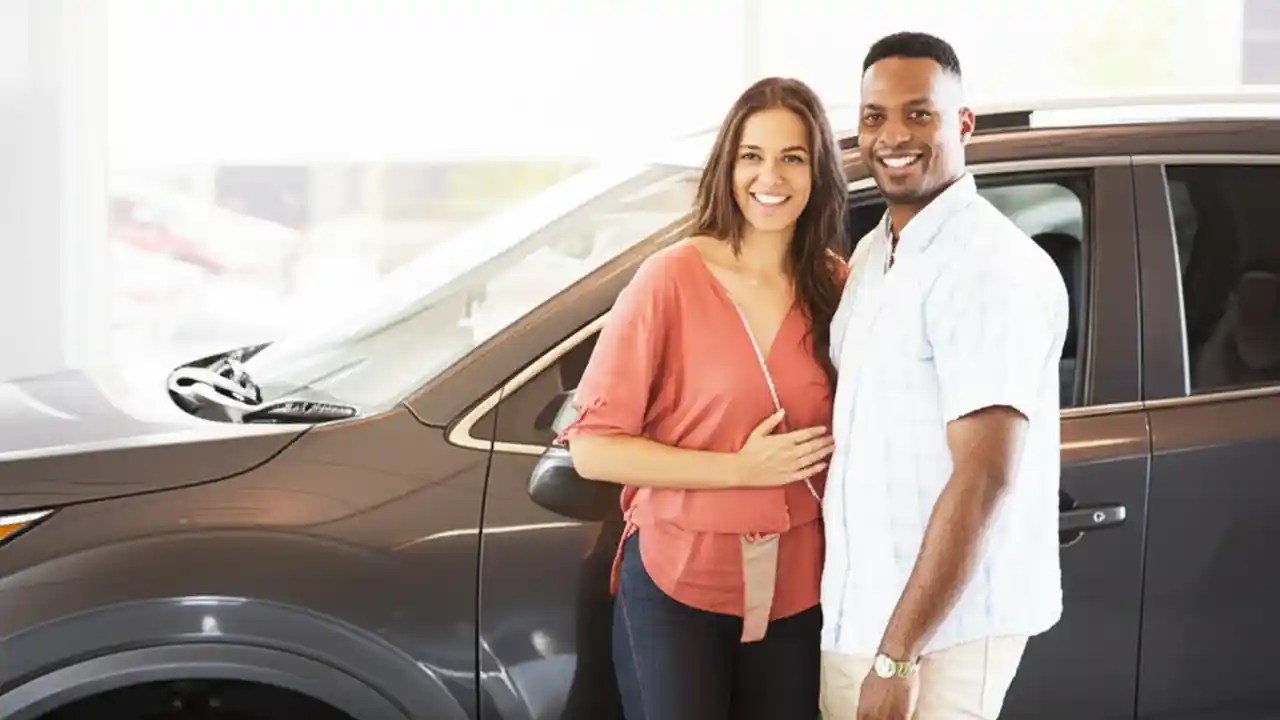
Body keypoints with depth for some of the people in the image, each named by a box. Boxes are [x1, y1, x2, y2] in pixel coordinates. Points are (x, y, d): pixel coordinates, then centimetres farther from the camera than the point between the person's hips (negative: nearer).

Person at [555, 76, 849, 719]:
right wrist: (741, 468, -17)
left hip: (795, 591, 4)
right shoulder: (672, 278, -13)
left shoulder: (838, 285, 1)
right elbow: (594, 448, -14)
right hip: (677, 586, -4)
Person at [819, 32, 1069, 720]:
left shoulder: (992, 268, -16)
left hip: (943, 630, -8)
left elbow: (983, 479, -22)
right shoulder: (870, 256, 11)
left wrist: (897, 654, -22)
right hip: (856, 613, 8)